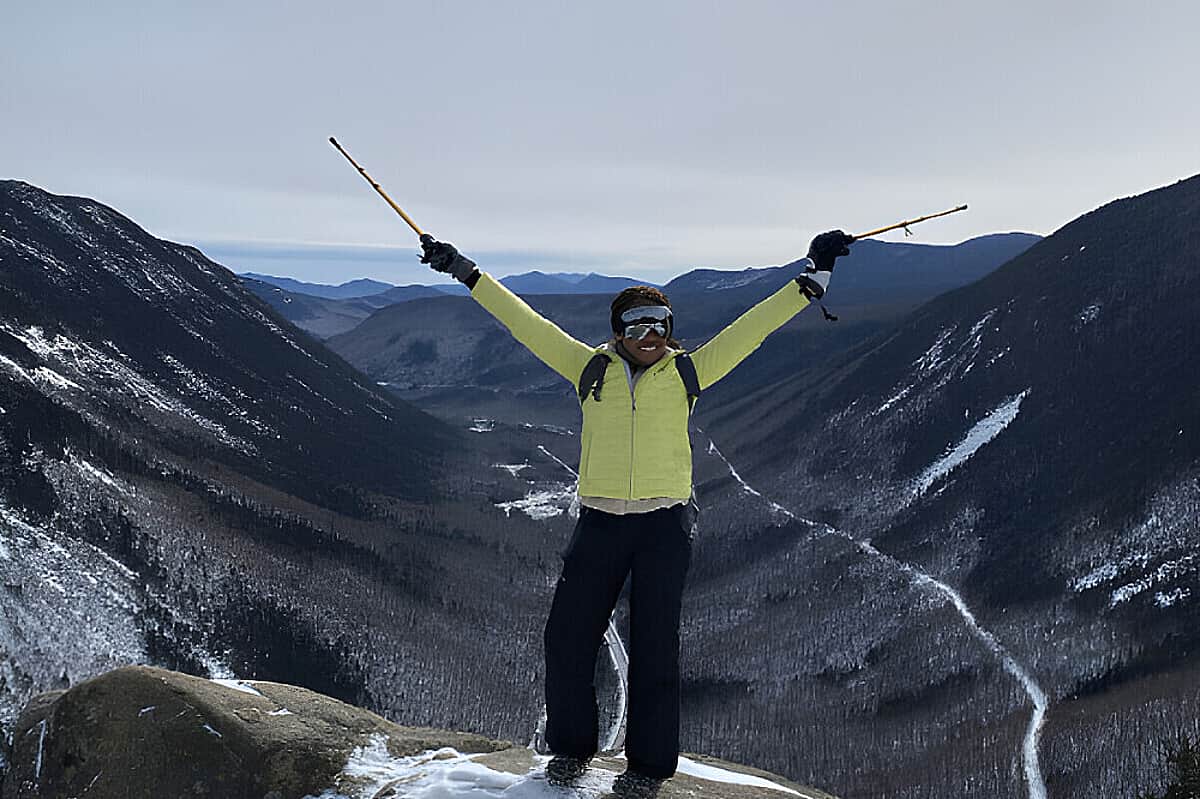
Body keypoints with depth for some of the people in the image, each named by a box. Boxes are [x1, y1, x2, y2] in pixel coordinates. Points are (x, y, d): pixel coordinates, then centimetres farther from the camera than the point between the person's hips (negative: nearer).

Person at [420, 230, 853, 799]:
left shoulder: (687, 372, 6)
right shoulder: (590, 368, 7)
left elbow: (752, 327, 4)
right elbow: (527, 324, 9)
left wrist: (812, 277, 0)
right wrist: (466, 273, 11)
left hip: (665, 524, -1)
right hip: (599, 523, 1)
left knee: (654, 646, 1)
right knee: (567, 638, 3)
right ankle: (570, 748, 24)